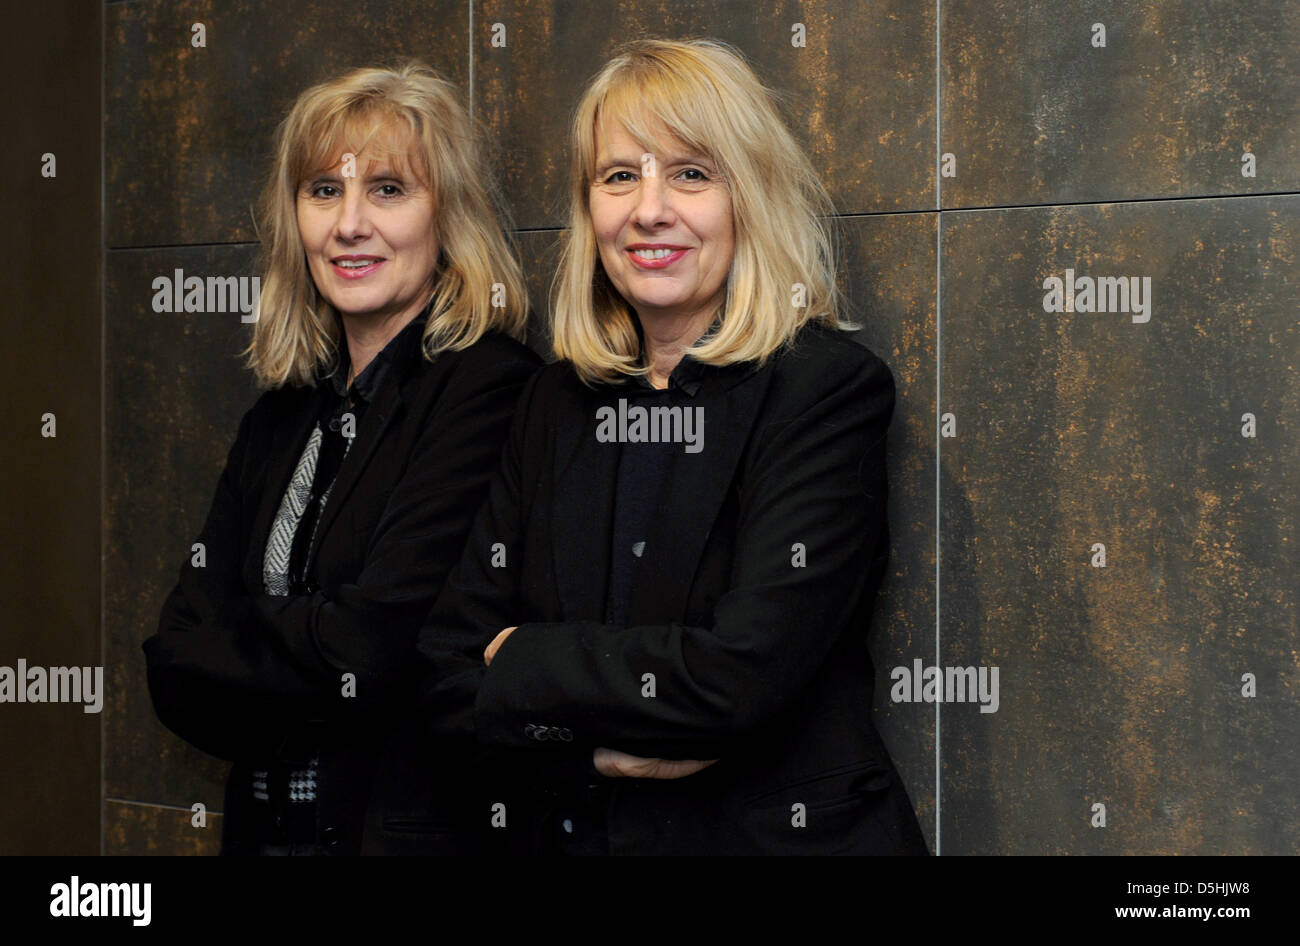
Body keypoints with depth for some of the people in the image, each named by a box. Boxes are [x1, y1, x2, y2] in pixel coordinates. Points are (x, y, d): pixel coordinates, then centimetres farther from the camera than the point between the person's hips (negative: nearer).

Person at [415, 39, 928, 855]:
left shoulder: (829, 387, -13)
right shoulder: (557, 402, 4)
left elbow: (744, 676, -23)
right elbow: (446, 679, -1)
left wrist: (524, 666, -11)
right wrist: (601, 746, -18)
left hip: (773, 830, -4)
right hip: (559, 834, 5)